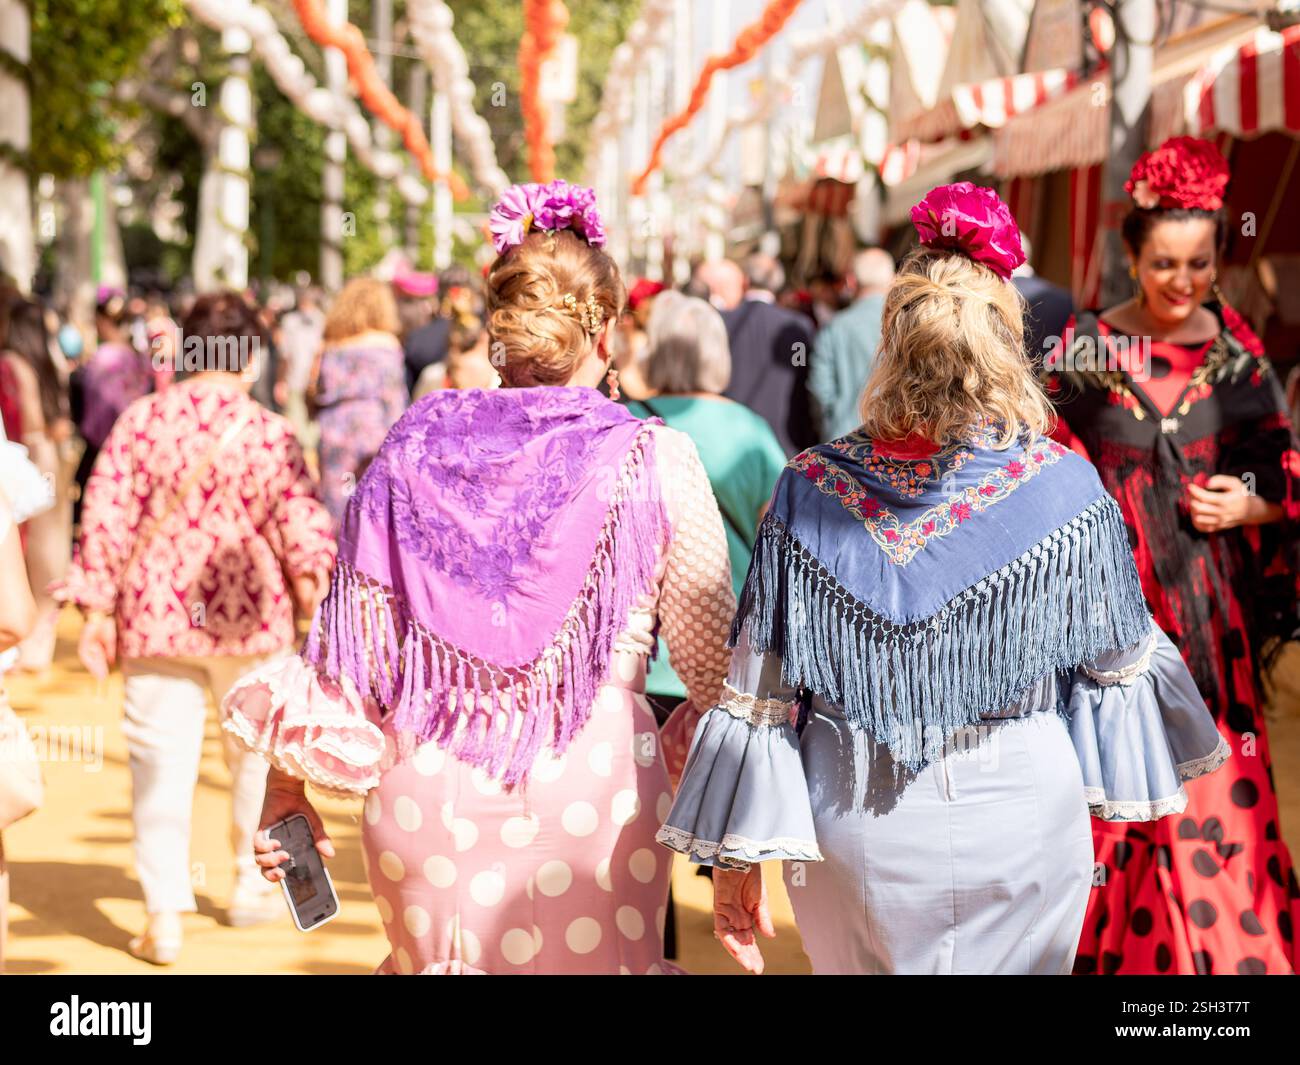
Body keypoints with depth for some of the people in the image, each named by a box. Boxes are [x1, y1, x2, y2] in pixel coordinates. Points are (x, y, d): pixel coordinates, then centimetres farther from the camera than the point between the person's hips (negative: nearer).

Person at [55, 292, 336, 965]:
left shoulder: (140, 420, -1)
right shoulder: (269, 434, -7)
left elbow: (106, 516, 0)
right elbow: (300, 525, -9)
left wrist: (96, 610, 4)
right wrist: (313, 584, -3)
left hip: (154, 618, 1)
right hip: (249, 622, -1)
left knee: (161, 761, 3)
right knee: (256, 751, 19)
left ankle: (164, 916, 0)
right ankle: (250, 884, 30)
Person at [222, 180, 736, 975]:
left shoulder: (418, 445, 2)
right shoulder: (655, 462, -5)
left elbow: (350, 635, 4)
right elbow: (716, 666, -3)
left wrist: (288, 778, 15)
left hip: (424, 788, 3)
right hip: (593, 789, -2)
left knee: (430, 958, 18)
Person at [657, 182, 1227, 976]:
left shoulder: (812, 489, -13)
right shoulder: (1064, 489, -14)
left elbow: (761, 694, -9)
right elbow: (1120, 663, 0)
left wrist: (738, 858, -2)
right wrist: (1135, 786, 19)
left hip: (852, 831, 1)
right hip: (1020, 822, 0)